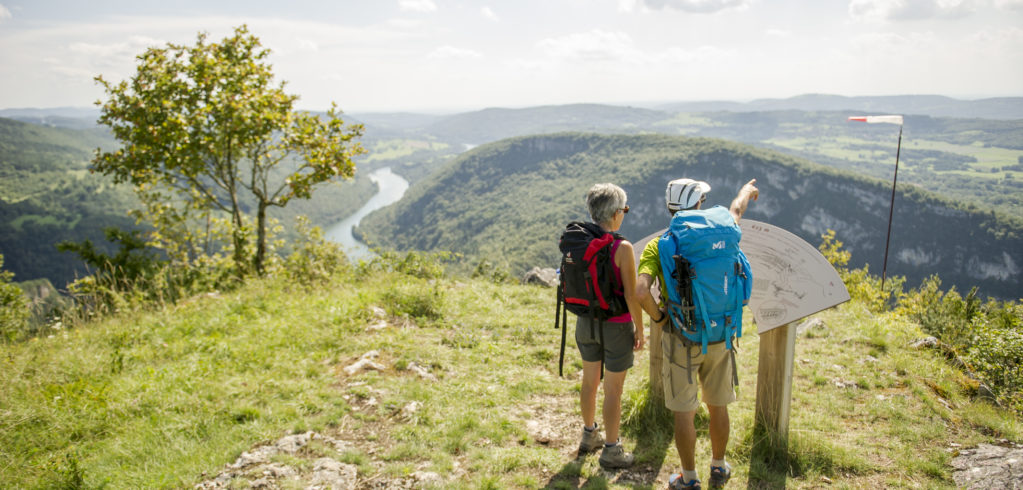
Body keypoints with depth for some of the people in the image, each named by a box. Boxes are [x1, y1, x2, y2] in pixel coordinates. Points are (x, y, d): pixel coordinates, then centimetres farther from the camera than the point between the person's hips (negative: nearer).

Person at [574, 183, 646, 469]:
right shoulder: (622, 248, -21)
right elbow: (632, 296, -18)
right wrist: (640, 329, -6)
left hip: (586, 323, 6)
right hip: (616, 327, -6)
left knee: (590, 380, 22)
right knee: (613, 390, 8)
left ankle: (589, 435, 40)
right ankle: (611, 450, 21)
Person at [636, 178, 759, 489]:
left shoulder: (658, 246, -12)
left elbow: (641, 291, -26)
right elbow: (736, 211, 20)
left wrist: (657, 317, -7)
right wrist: (747, 190, 41)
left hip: (681, 339, -3)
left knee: (683, 411, 10)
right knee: (718, 405, 20)